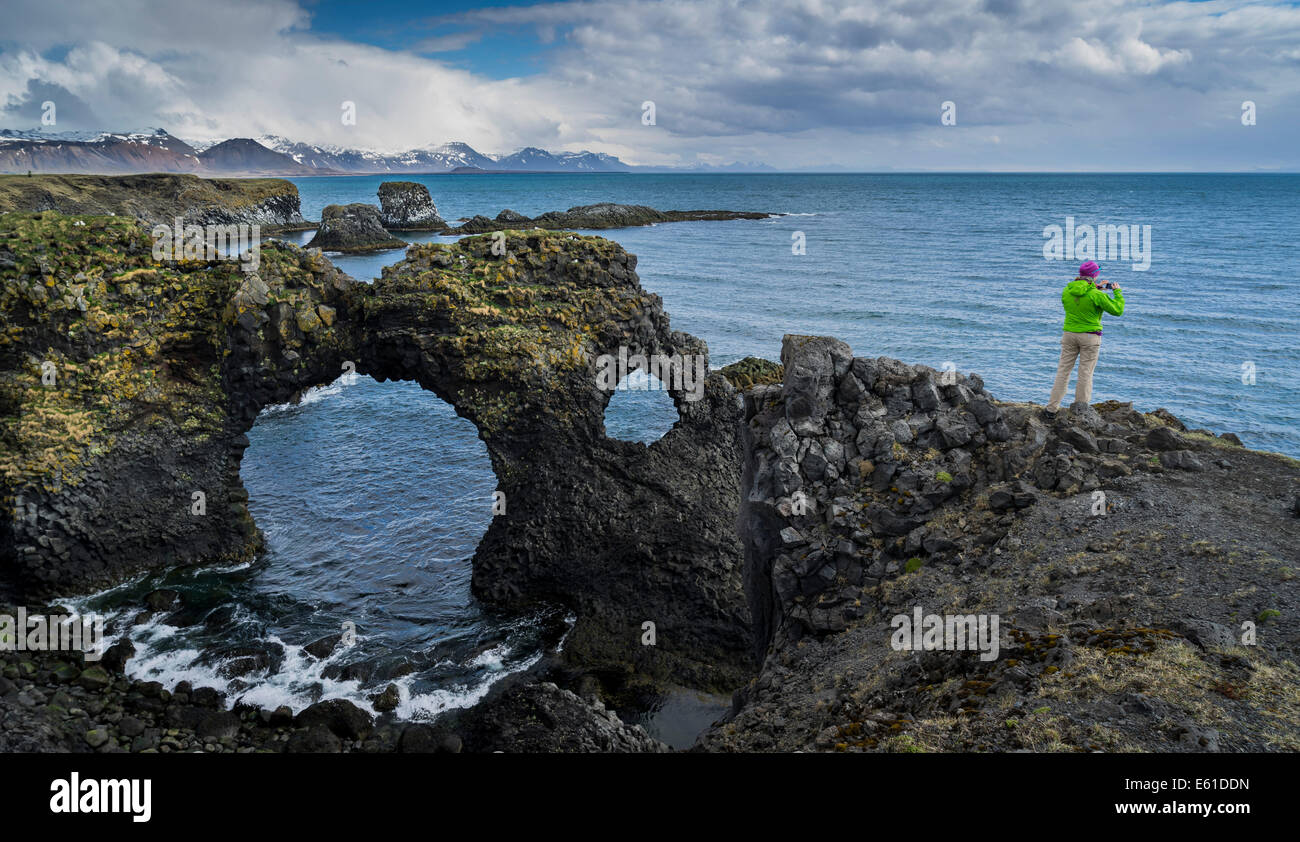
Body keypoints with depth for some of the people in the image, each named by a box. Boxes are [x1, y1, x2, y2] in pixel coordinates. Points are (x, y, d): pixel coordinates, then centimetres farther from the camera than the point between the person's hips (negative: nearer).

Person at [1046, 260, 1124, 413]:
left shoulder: (1066, 291, 0)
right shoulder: (1096, 295, -15)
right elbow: (1118, 310, -6)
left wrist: (1095, 287, 20)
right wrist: (1118, 292, 8)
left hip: (1069, 334, 4)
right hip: (1090, 336, -4)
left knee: (1063, 370, 8)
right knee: (1085, 373, 4)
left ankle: (1052, 407, 7)